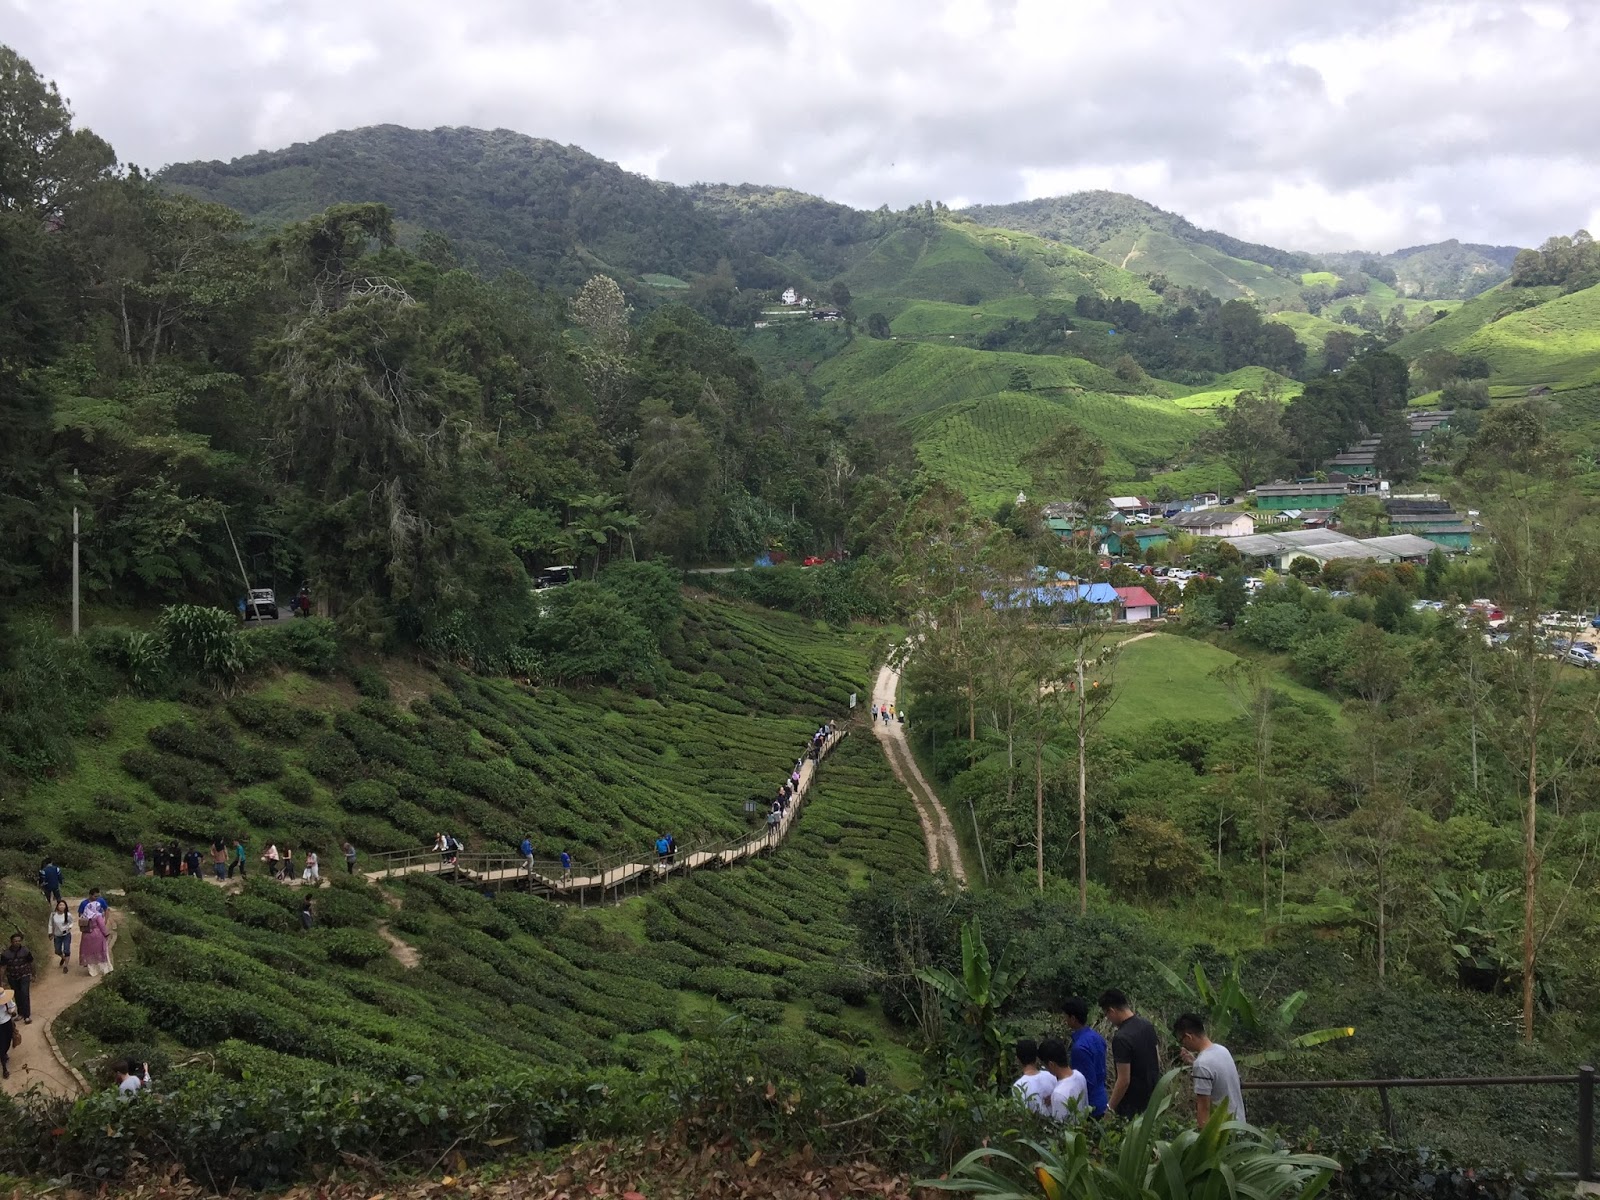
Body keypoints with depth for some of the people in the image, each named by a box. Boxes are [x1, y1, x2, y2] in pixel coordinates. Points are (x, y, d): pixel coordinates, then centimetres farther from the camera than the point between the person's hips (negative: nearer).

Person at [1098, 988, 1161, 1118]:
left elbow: (1124, 1080, -25)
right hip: (1152, 1097, 8)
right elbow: (1158, 1060, 12)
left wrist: (1110, 1109, -16)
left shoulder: (1121, 1038, -26)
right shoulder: (1147, 1025, 0)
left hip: (1132, 1104, -8)